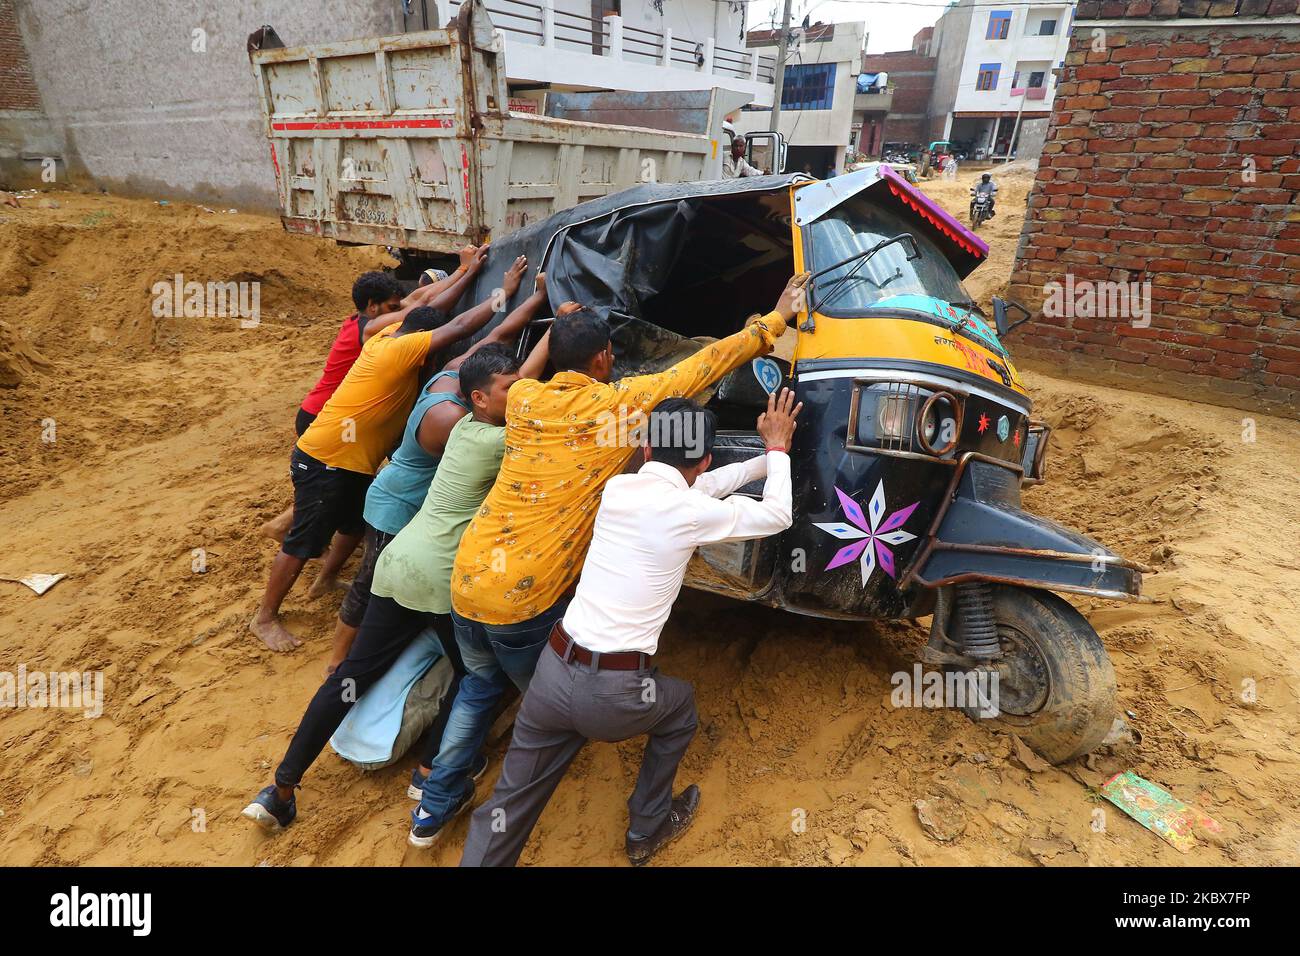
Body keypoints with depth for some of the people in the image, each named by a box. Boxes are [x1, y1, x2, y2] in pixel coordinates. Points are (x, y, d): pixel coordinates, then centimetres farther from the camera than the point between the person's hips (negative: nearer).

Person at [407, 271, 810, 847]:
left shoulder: (523, 398, 5)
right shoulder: (619, 404, -7)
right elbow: (707, 364, -1)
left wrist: (564, 324, 41)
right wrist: (777, 319, 9)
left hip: (467, 578, 6)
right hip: (525, 597, -5)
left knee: (478, 687, 31)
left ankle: (434, 809, 41)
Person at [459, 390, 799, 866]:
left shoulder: (618, 487, 6)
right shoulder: (692, 512, -10)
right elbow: (777, 515, 8)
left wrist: (766, 459, 31)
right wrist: (778, 448, 22)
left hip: (553, 671, 4)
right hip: (613, 692, -4)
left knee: (510, 804, 18)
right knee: (680, 704, 29)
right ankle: (648, 830, 43)